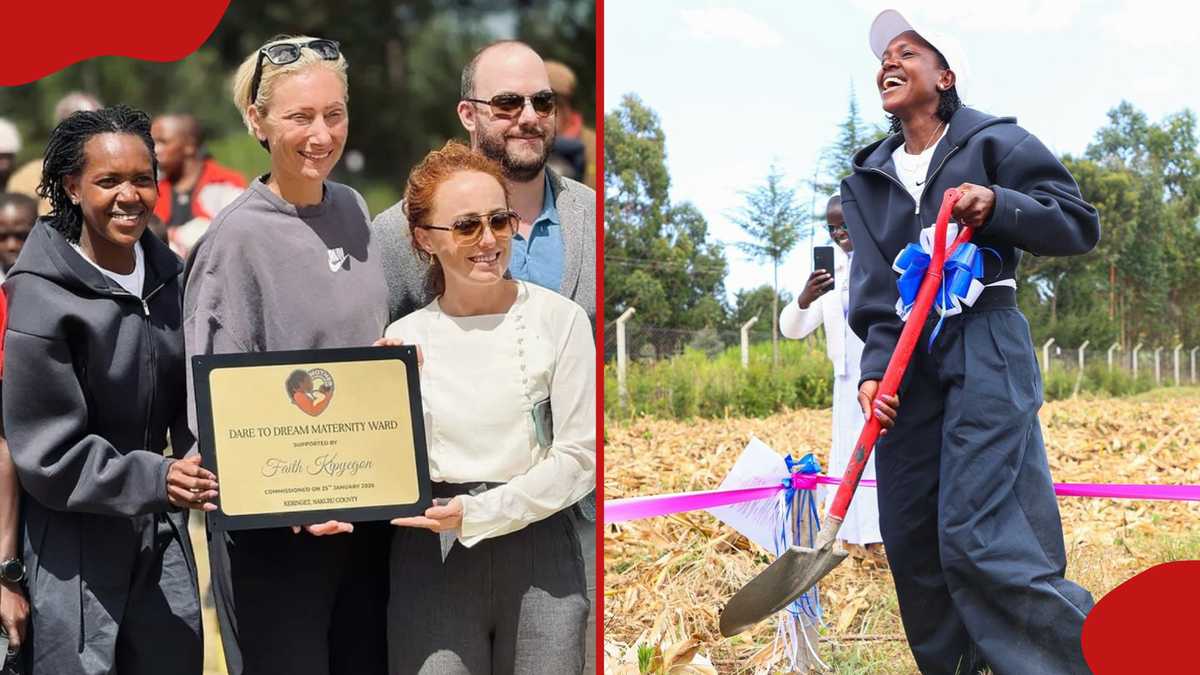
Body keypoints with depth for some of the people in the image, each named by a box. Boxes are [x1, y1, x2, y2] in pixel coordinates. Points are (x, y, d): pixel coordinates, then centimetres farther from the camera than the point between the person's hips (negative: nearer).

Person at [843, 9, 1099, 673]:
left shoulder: (993, 142, 2)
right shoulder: (867, 179, 15)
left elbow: (1081, 224, -1)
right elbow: (872, 290, 4)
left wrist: (998, 206, -17)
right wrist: (874, 368, -11)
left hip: (984, 351, -6)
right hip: (905, 363, 6)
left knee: (975, 536, -17)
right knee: (910, 543, 2)